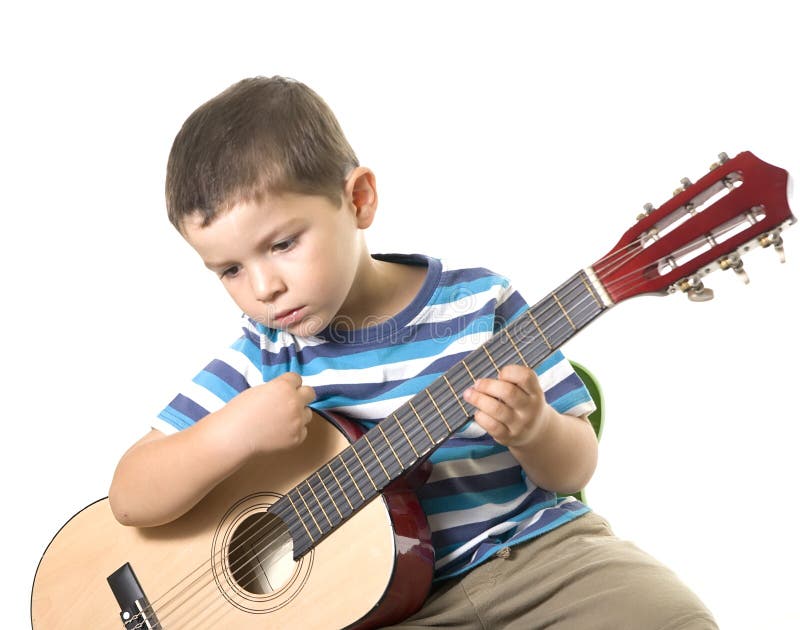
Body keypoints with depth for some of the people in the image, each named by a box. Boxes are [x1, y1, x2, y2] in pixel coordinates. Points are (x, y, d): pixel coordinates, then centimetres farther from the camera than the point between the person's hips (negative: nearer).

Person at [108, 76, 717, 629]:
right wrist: (232, 434, -23)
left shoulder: (479, 304, -5)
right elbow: (130, 499, -5)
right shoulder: (265, 354, -3)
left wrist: (534, 430, -23)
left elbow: (574, 470, 1)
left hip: (533, 545, 0)